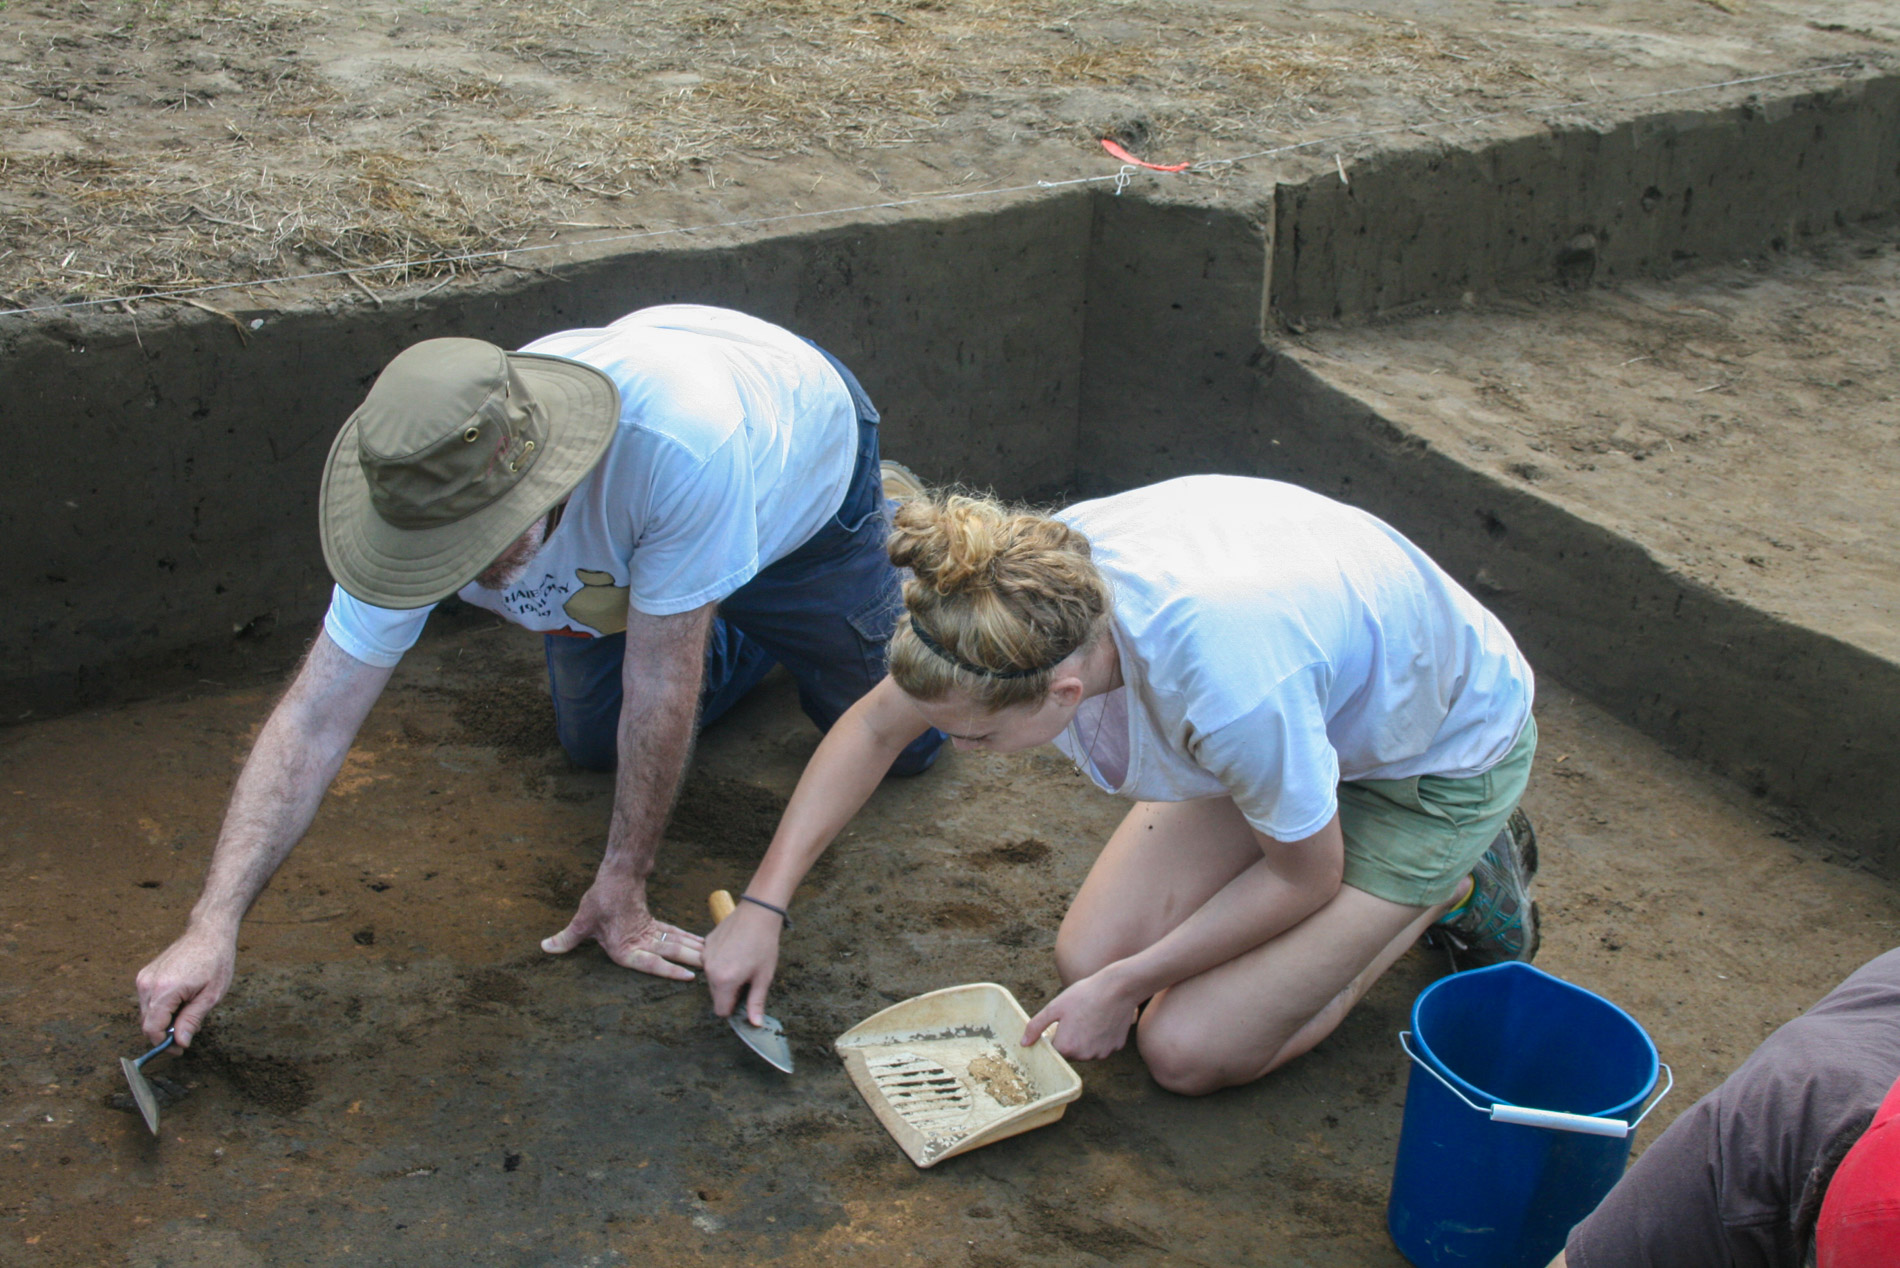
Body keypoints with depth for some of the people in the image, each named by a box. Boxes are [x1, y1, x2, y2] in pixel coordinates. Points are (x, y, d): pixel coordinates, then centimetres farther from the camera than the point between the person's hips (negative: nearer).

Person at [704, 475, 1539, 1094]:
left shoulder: (1227, 681, -45)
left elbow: (1306, 877, -23)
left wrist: (1125, 985, -15)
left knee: (1189, 1049, -11)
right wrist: (762, 904, -8)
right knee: (1086, 959, 0)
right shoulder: (1042, 575, -26)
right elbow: (876, 724, -7)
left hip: (1445, 753, -6)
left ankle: (1454, 883, 7)